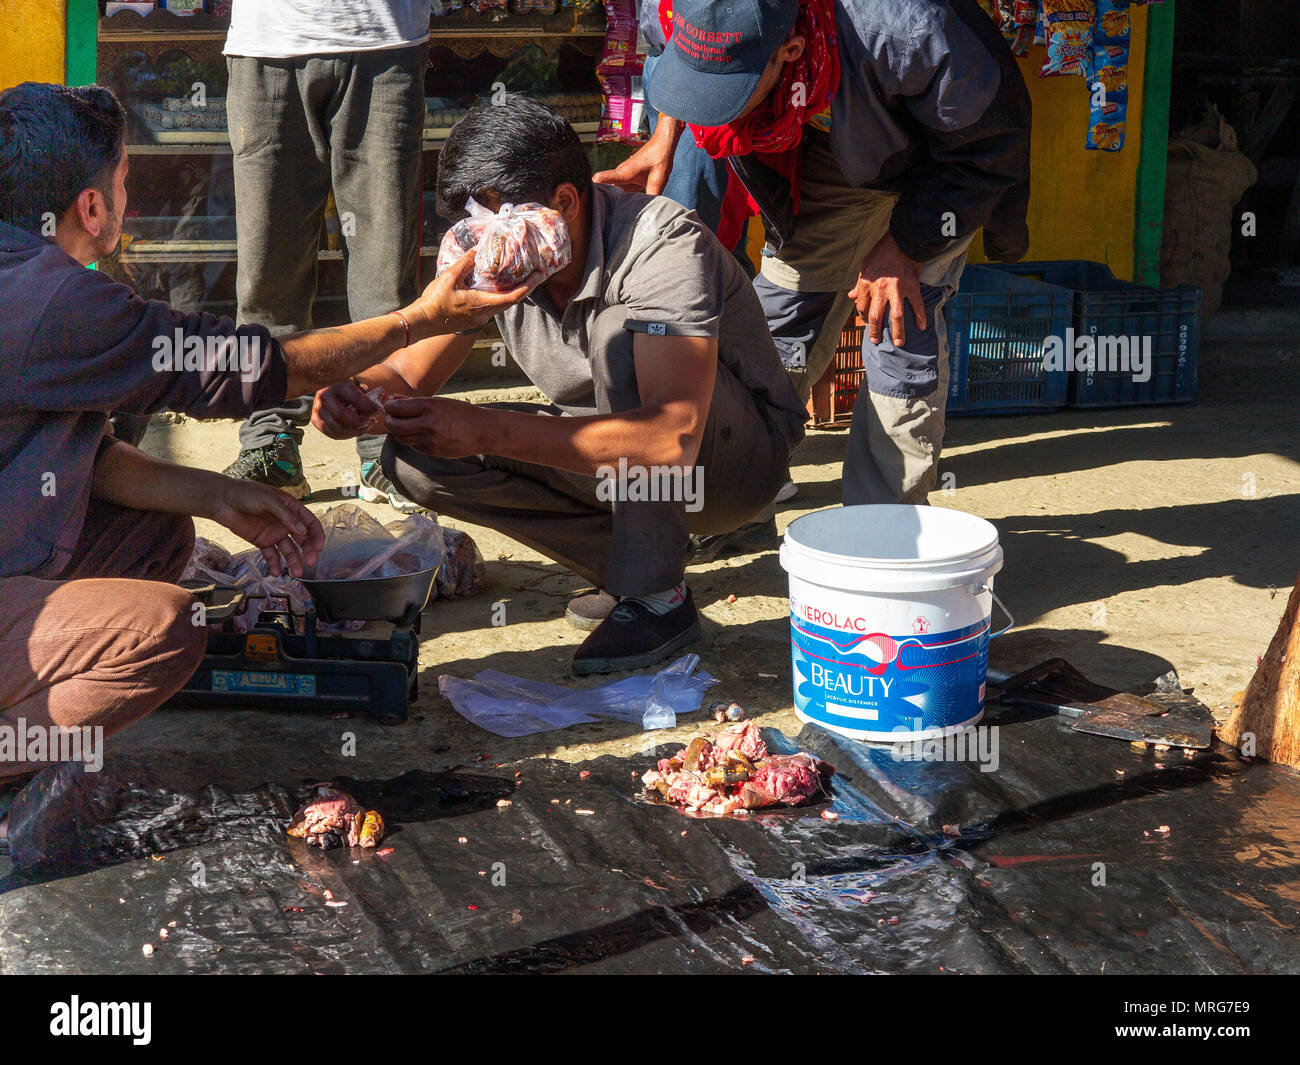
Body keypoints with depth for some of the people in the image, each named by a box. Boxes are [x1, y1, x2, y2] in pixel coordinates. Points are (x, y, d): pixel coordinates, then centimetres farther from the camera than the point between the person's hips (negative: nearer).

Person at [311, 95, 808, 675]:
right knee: (416, 457, -14)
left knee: (618, 338, -35)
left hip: (742, 456, -6)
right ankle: (626, 568, -3)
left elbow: (674, 440, -43)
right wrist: (356, 395, -28)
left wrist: (486, 430, -46)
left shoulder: (664, 246, -31)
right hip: (624, 466, 6)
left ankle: (656, 595, -23)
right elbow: (410, 373, -2)